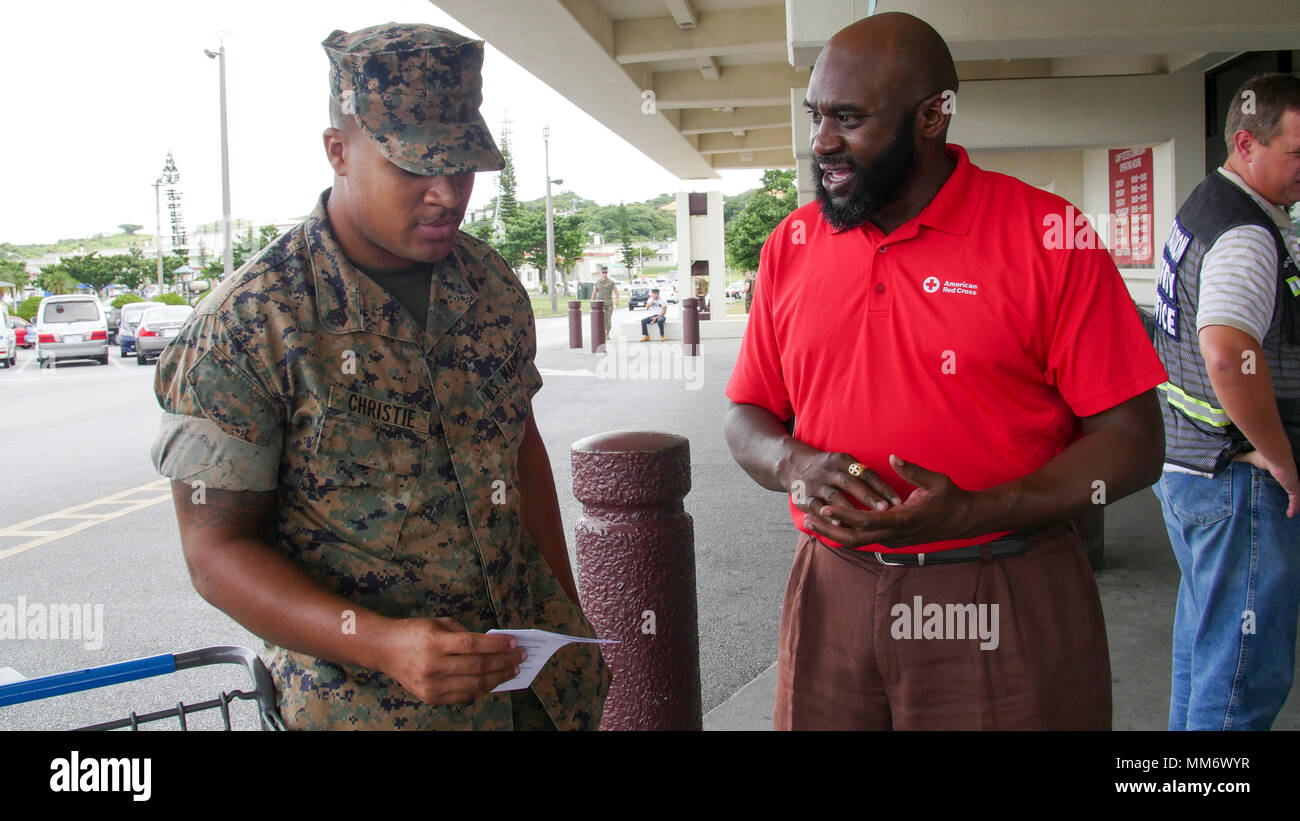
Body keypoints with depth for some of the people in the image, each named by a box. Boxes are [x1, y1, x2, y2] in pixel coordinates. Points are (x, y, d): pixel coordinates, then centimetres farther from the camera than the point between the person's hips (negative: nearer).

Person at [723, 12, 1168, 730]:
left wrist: (970, 513, -21)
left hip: (1005, 616, -3)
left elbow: (1132, 440, -9)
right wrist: (795, 464, -11)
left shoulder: (1045, 236, -7)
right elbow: (746, 417, 12)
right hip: (830, 596, 4)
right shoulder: (790, 245, 6)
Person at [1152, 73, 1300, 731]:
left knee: (1205, 646, 21)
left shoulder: (1207, 207, 14)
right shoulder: (1247, 233, -19)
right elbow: (1229, 356, -36)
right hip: (1238, 477, -11)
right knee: (1247, 674, -3)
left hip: (1188, 461, 11)